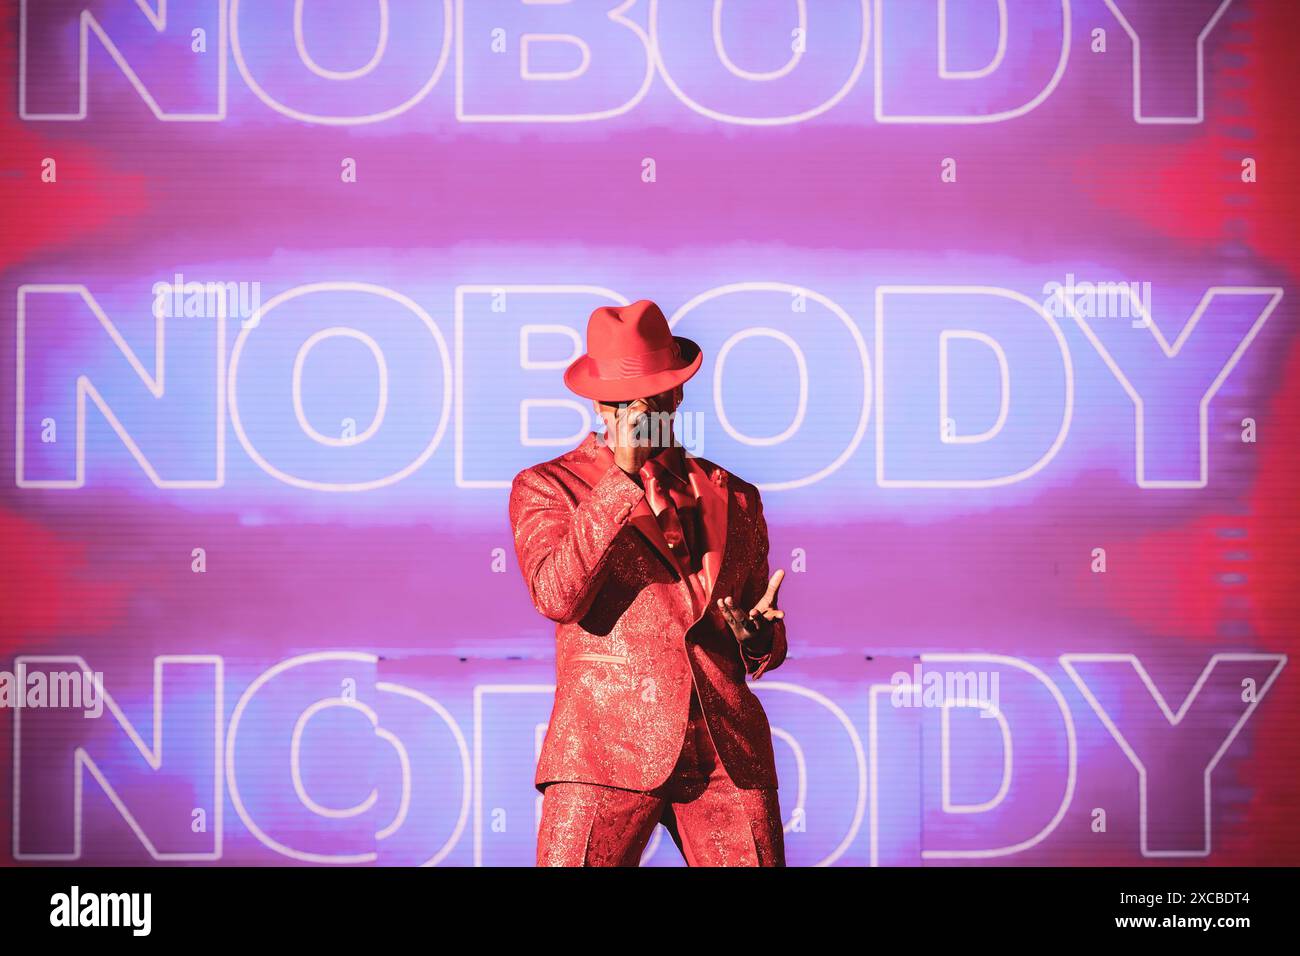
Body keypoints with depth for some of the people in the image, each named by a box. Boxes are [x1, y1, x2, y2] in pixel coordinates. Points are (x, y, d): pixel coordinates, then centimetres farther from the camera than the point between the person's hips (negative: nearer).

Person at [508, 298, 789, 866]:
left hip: (729, 752, 3)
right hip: (607, 746, -3)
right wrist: (623, 477, -9)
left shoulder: (735, 497, 20)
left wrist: (759, 636, 1)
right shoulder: (547, 486, 9)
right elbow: (555, 596, -10)